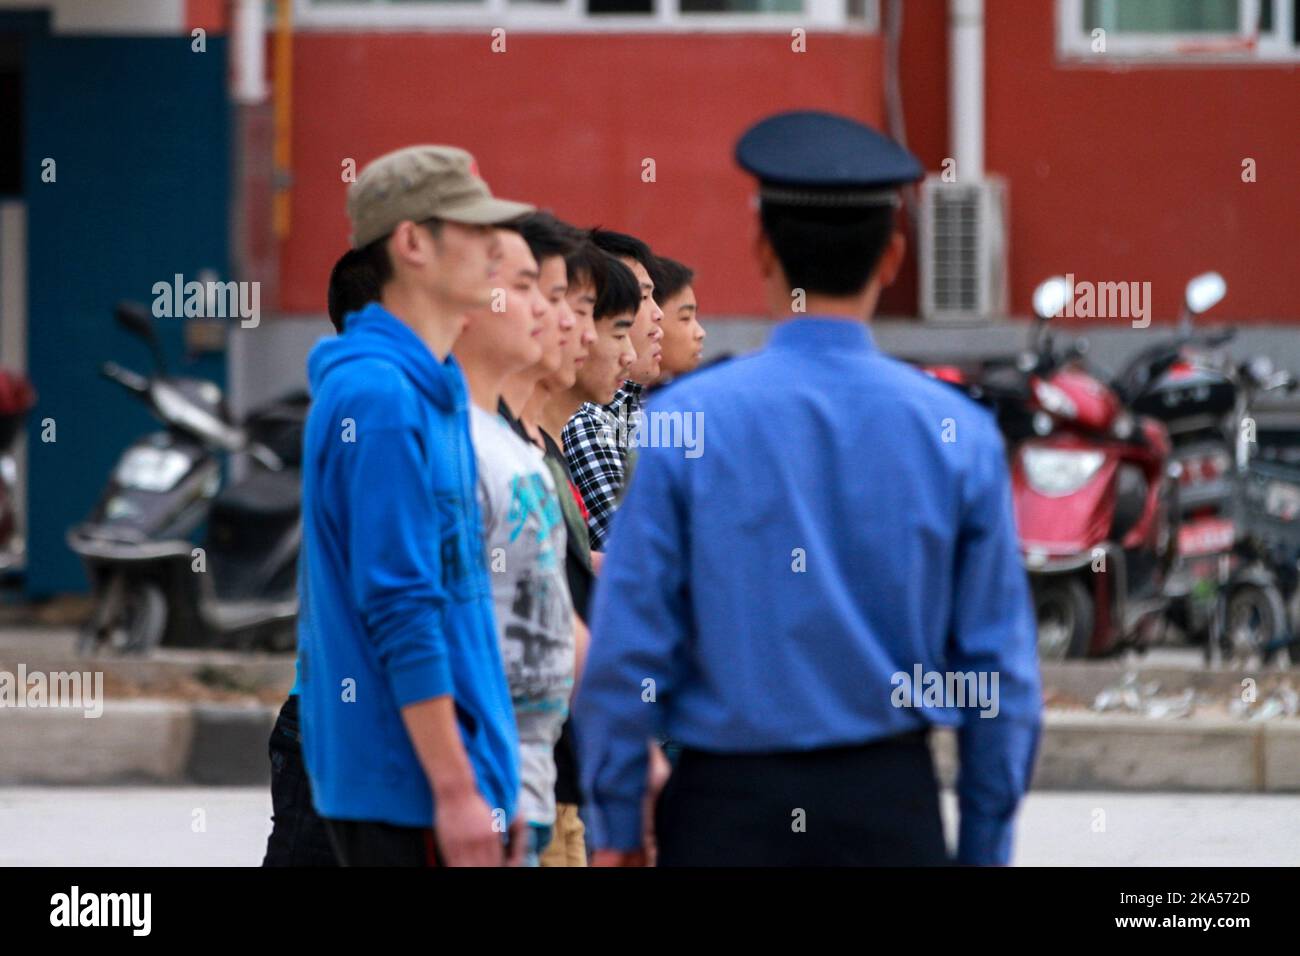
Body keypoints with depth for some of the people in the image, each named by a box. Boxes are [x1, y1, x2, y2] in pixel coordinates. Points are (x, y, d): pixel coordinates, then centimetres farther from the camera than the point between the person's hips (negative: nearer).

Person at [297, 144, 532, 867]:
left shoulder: (438, 390, 16)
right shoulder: (379, 398, -15)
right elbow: (398, 611, -20)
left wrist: (492, 781, 20)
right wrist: (456, 789, -20)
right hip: (406, 781, -10)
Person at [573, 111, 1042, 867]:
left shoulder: (684, 421, -4)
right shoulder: (959, 435, 0)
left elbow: (626, 648, -4)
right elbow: (1001, 663, 3)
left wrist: (615, 827, 5)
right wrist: (986, 845, 13)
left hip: (728, 807, -1)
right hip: (894, 810, 1)